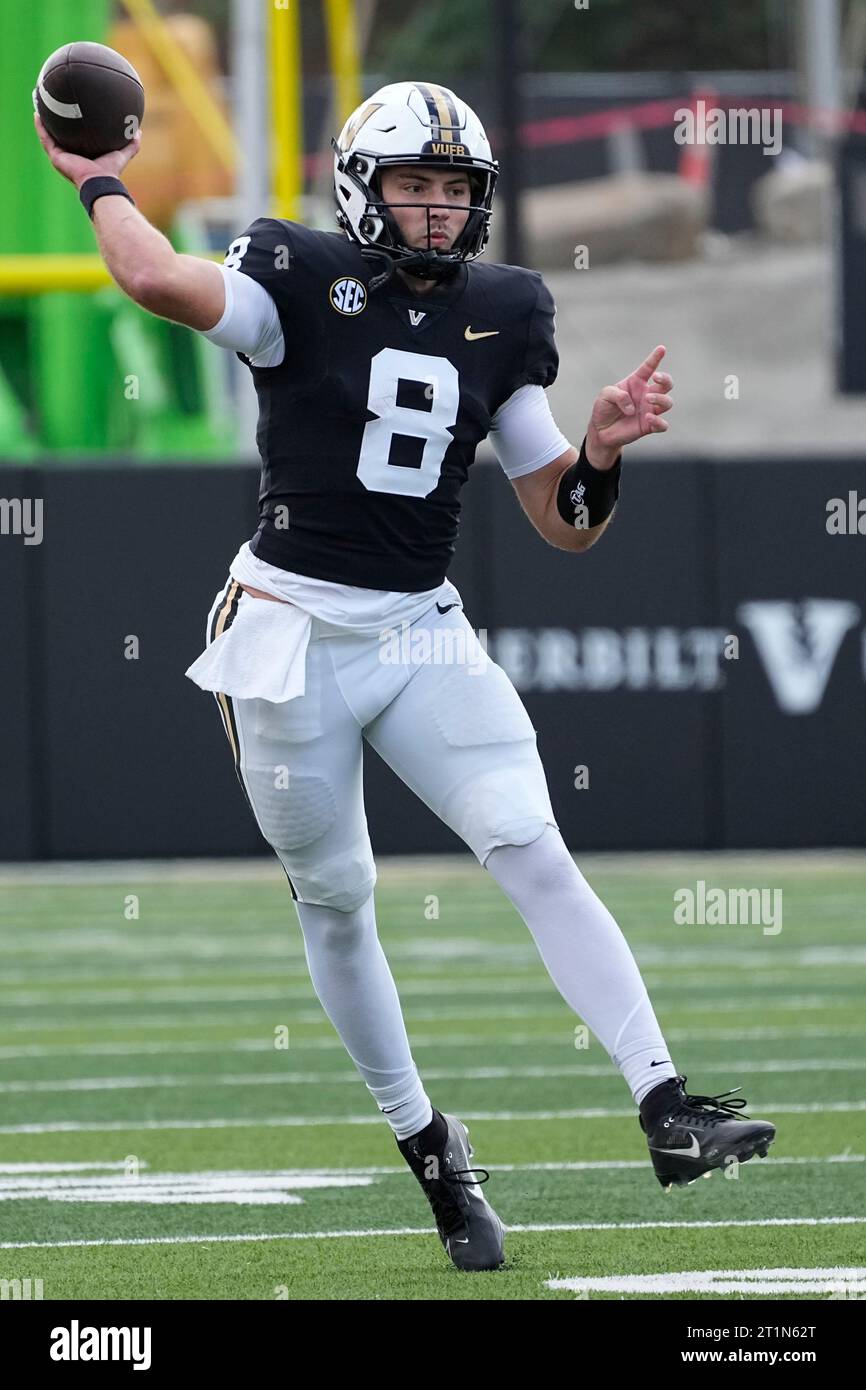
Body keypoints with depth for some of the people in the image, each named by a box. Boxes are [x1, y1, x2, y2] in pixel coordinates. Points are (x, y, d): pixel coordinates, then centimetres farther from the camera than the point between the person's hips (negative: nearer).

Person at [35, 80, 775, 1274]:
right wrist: (97, 182, -13)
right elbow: (163, 283, -29)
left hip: (422, 635, 2)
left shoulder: (499, 319, 6)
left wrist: (602, 451, -12)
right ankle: (423, 1141, 23)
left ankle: (664, 1105, -20)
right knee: (335, 899, 6)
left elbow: (565, 525, 8)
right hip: (290, 632, -2)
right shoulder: (303, 280, -7)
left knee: (534, 851, -14)